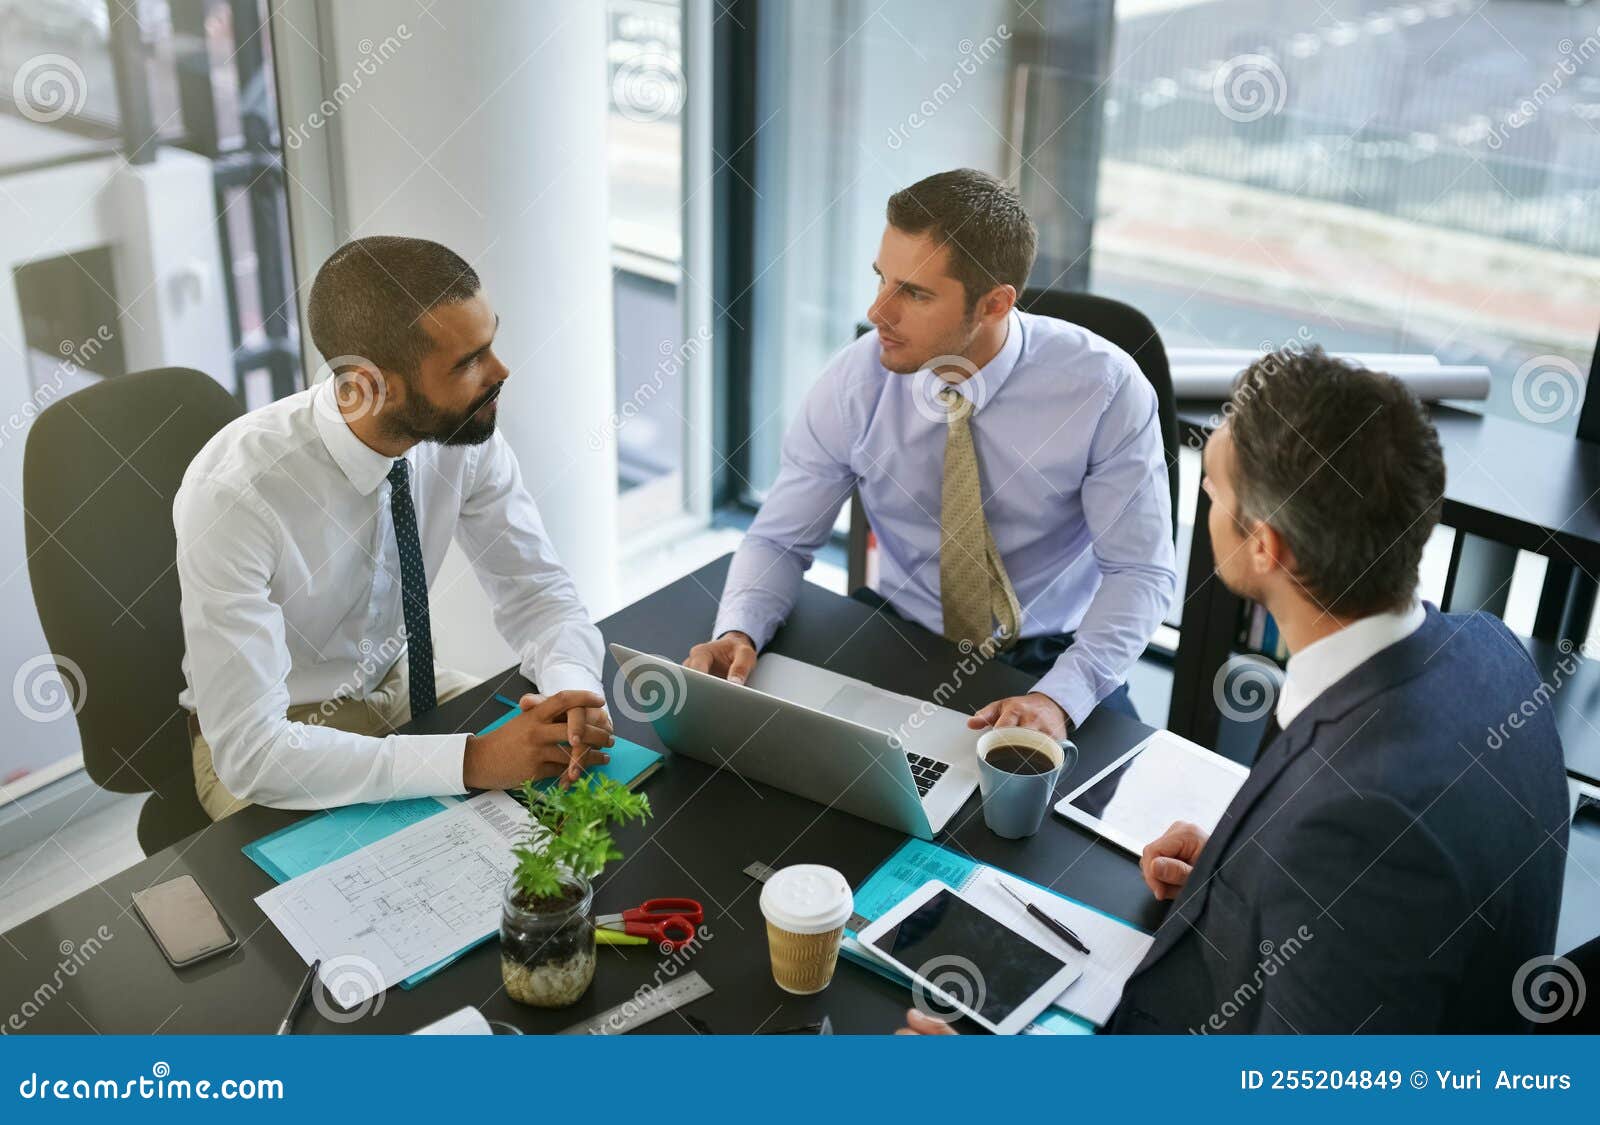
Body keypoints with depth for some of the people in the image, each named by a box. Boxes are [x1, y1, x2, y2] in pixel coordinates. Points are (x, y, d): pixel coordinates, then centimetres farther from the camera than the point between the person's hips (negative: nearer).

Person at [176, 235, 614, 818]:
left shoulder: (467, 433, -17)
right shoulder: (232, 495, -32)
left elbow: (538, 593, -7)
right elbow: (250, 752, -32)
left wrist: (572, 686, -30)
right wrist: (473, 761, -38)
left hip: (400, 683, 6)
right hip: (257, 751, -5)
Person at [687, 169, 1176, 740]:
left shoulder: (1105, 388, -16)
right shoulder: (853, 383, -10)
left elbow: (1141, 571, -13)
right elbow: (779, 539, -1)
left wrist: (1059, 697, -29)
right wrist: (737, 631, -22)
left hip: (1052, 657, -2)